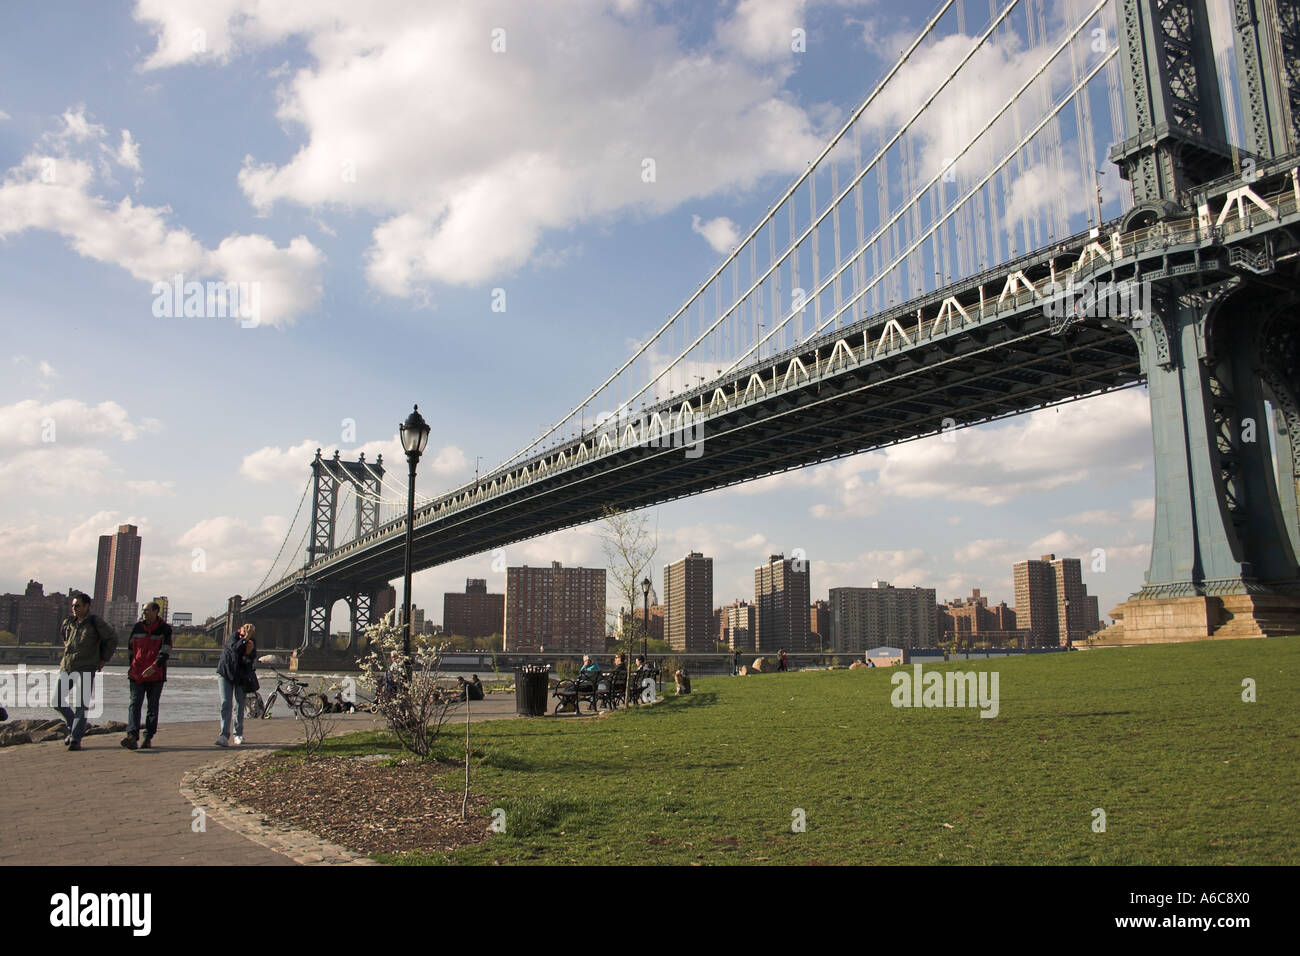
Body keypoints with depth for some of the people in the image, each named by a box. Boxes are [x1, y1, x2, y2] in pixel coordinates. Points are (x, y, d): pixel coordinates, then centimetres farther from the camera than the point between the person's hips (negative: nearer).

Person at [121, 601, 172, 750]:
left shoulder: (165, 629, -1)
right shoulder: (137, 627, 9)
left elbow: (166, 651, -12)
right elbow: (130, 648, 20)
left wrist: (154, 666, -26)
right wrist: (133, 666, 15)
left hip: (156, 675, -2)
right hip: (137, 674, 2)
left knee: (153, 707, 5)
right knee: (134, 704, -12)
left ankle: (148, 738, 13)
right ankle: (132, 737, -22)